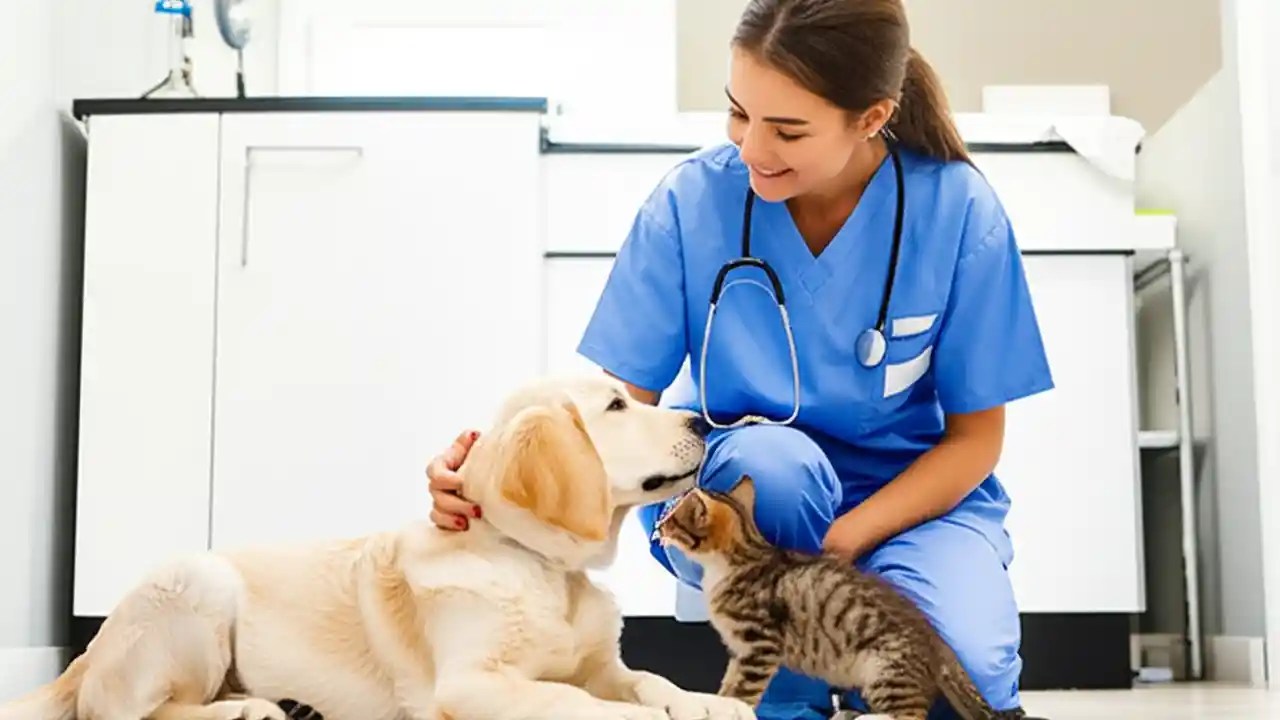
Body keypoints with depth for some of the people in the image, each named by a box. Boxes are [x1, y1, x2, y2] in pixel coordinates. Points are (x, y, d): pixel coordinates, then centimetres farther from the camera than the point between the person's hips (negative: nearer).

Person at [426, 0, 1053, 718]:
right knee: (773, 460, -36)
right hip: (733, 492, 1)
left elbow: (975, 435, -7)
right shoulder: (693, 198, -15)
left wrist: (838, 543, -21)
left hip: (914, 493, 0)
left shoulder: (958, 209, -16)